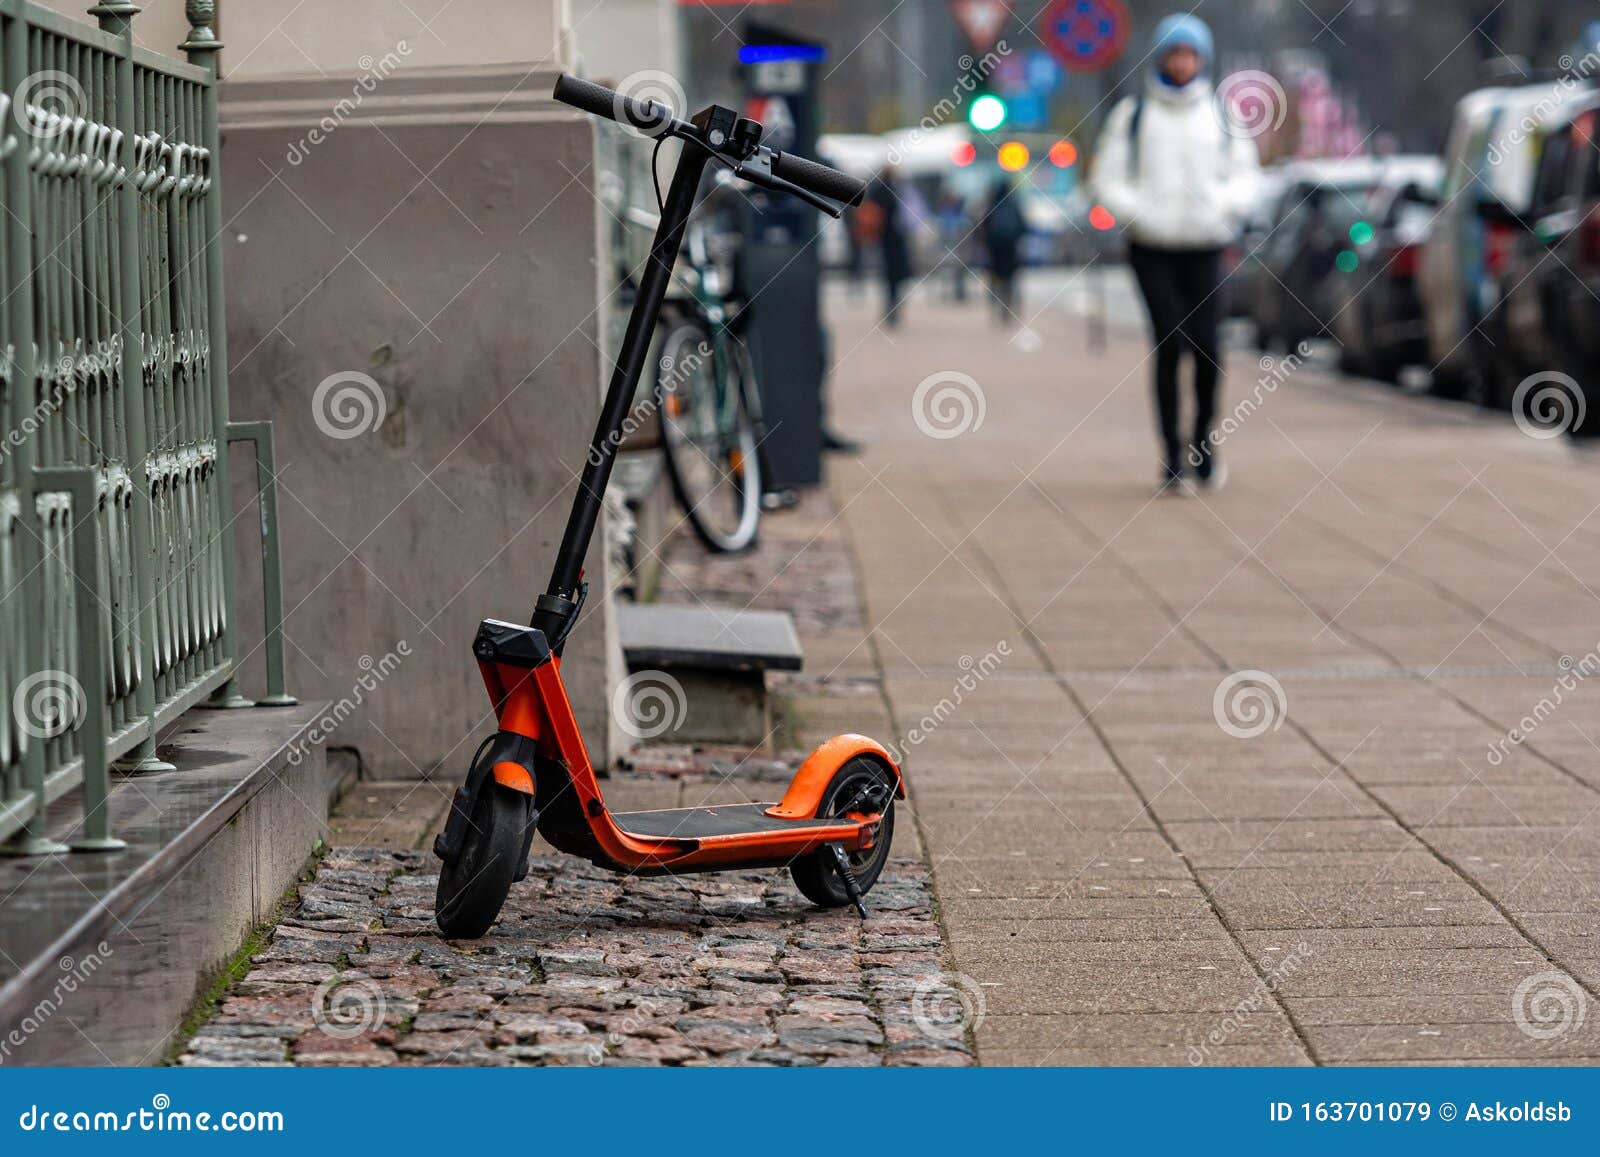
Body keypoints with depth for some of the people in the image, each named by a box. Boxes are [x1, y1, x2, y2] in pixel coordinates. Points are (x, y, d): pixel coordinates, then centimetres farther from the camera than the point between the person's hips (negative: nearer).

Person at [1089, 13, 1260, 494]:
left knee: (1207, 346, -10)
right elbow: (1108, 179, 4)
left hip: (1204, 247, 2)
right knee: (1170, 344, -12)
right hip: (1152, 249, -1)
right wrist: (1138, 213, -13)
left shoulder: (1221, 115, 8)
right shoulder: (1133, 114, 3)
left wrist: (1227, 205, -5)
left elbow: (1244, 173, 15)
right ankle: (1172, 458, -5)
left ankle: (1203, 440, 14)